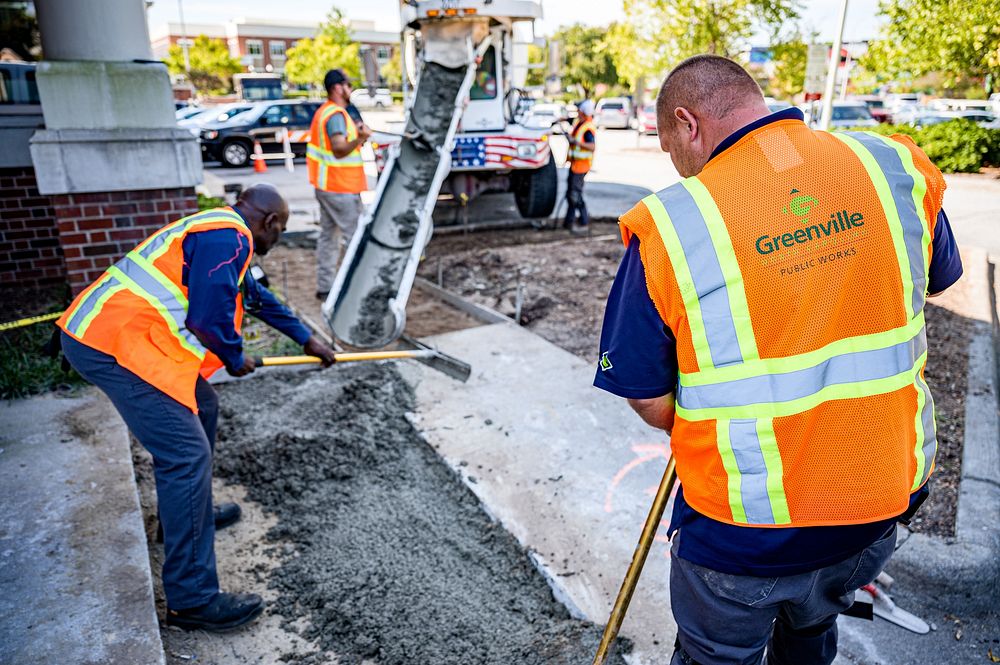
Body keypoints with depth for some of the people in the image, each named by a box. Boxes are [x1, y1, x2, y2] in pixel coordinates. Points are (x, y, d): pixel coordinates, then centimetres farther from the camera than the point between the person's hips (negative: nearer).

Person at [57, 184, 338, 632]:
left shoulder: (218, 231, 21)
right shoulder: (231, 238, -12)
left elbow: (255, 295, 32)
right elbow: (209, 316, -20)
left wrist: (306, 339, 39)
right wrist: (234, 358, 2)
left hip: (104, 328, 11)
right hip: (113, 344, -11)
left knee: (200, 408, 22)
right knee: (187, 455, -11)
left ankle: (191, 512, 39)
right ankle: (192, 599, -3)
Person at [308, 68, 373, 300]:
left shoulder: (324, 111, 15)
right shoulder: (336, 115, -17)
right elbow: (339, 149, -28)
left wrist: (355, 132, 29)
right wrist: (360, 138, -44)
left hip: (326, 185, 10)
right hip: (341, 188, -10)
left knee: (328, 235, 12)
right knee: (354, 235, -4)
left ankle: (324, 287, 17)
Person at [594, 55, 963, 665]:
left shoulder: (667, 225, -22)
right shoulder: (896, 166, -9)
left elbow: (652, 405, -17)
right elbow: (937, 278, 12)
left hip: (743, 531, -4)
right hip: (884, 501, 5)